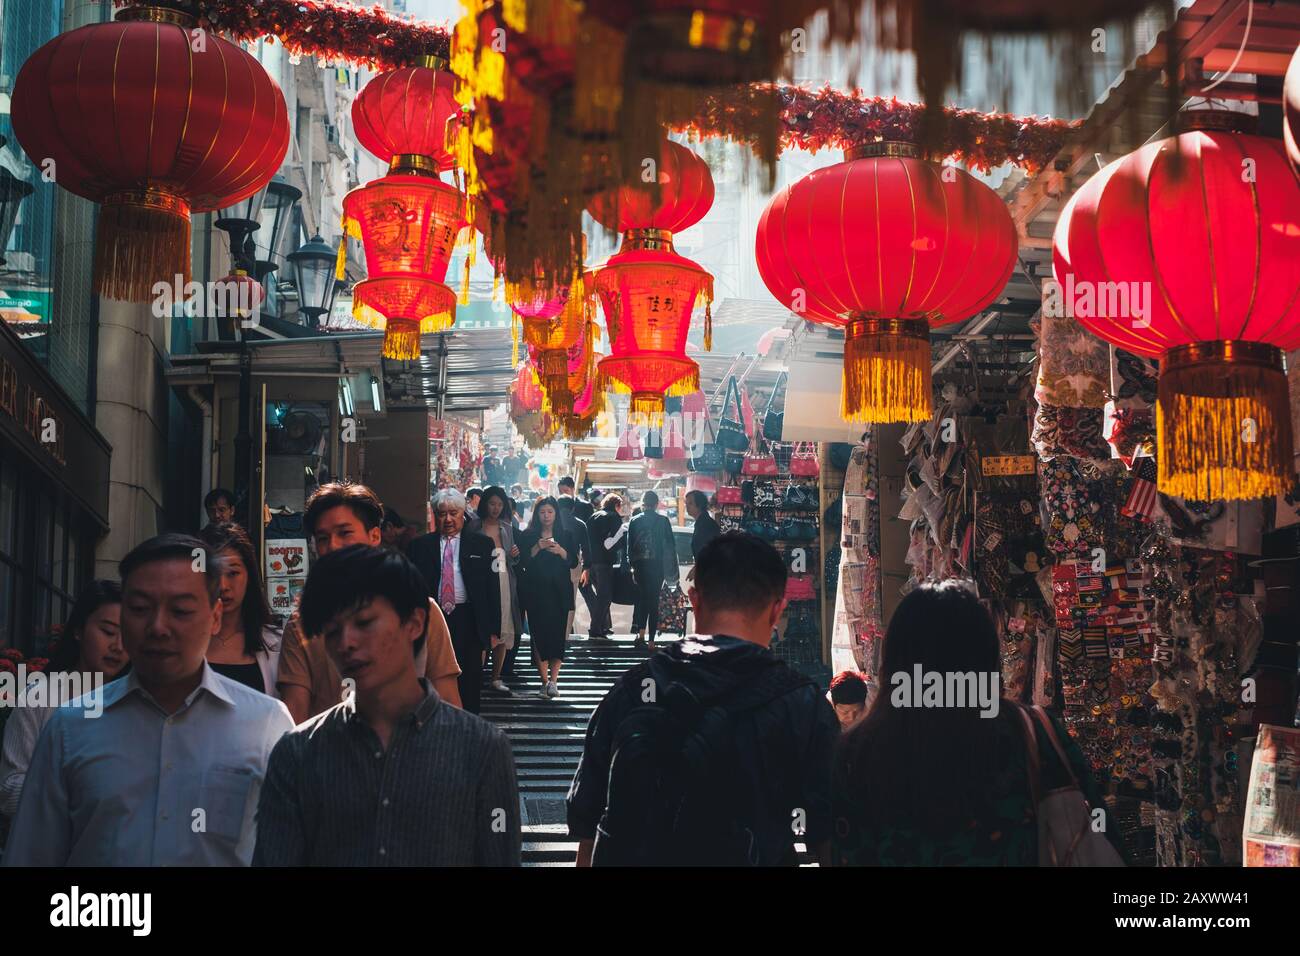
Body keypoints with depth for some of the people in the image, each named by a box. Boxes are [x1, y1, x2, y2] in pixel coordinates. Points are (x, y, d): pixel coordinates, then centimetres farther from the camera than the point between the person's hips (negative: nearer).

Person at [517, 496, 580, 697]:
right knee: (538, 634, -5)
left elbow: (574, 562, 3)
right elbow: (522, 563, -2)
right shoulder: (527, 537, 7)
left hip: (559, 592, 1)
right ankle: (545, 680, 0)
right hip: (536, 593, 0)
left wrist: (561, 551, -14)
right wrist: (537, 548, -14)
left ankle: (553, 680, -4)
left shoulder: (567, 535, 10)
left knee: (557, 634, -6)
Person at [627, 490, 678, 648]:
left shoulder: (634, 521, 1)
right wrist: (672, 569, 6)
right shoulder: (663, 521, -3)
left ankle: (640, 632, -1)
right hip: (657, 566, -1)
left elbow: (629, 546, 2)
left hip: (640, 565, 1)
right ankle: (651, 640, 2)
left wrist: (632, 565, 10)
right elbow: (671, 546, -1)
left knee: (641, 598, 15)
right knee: (654, 601, 4)